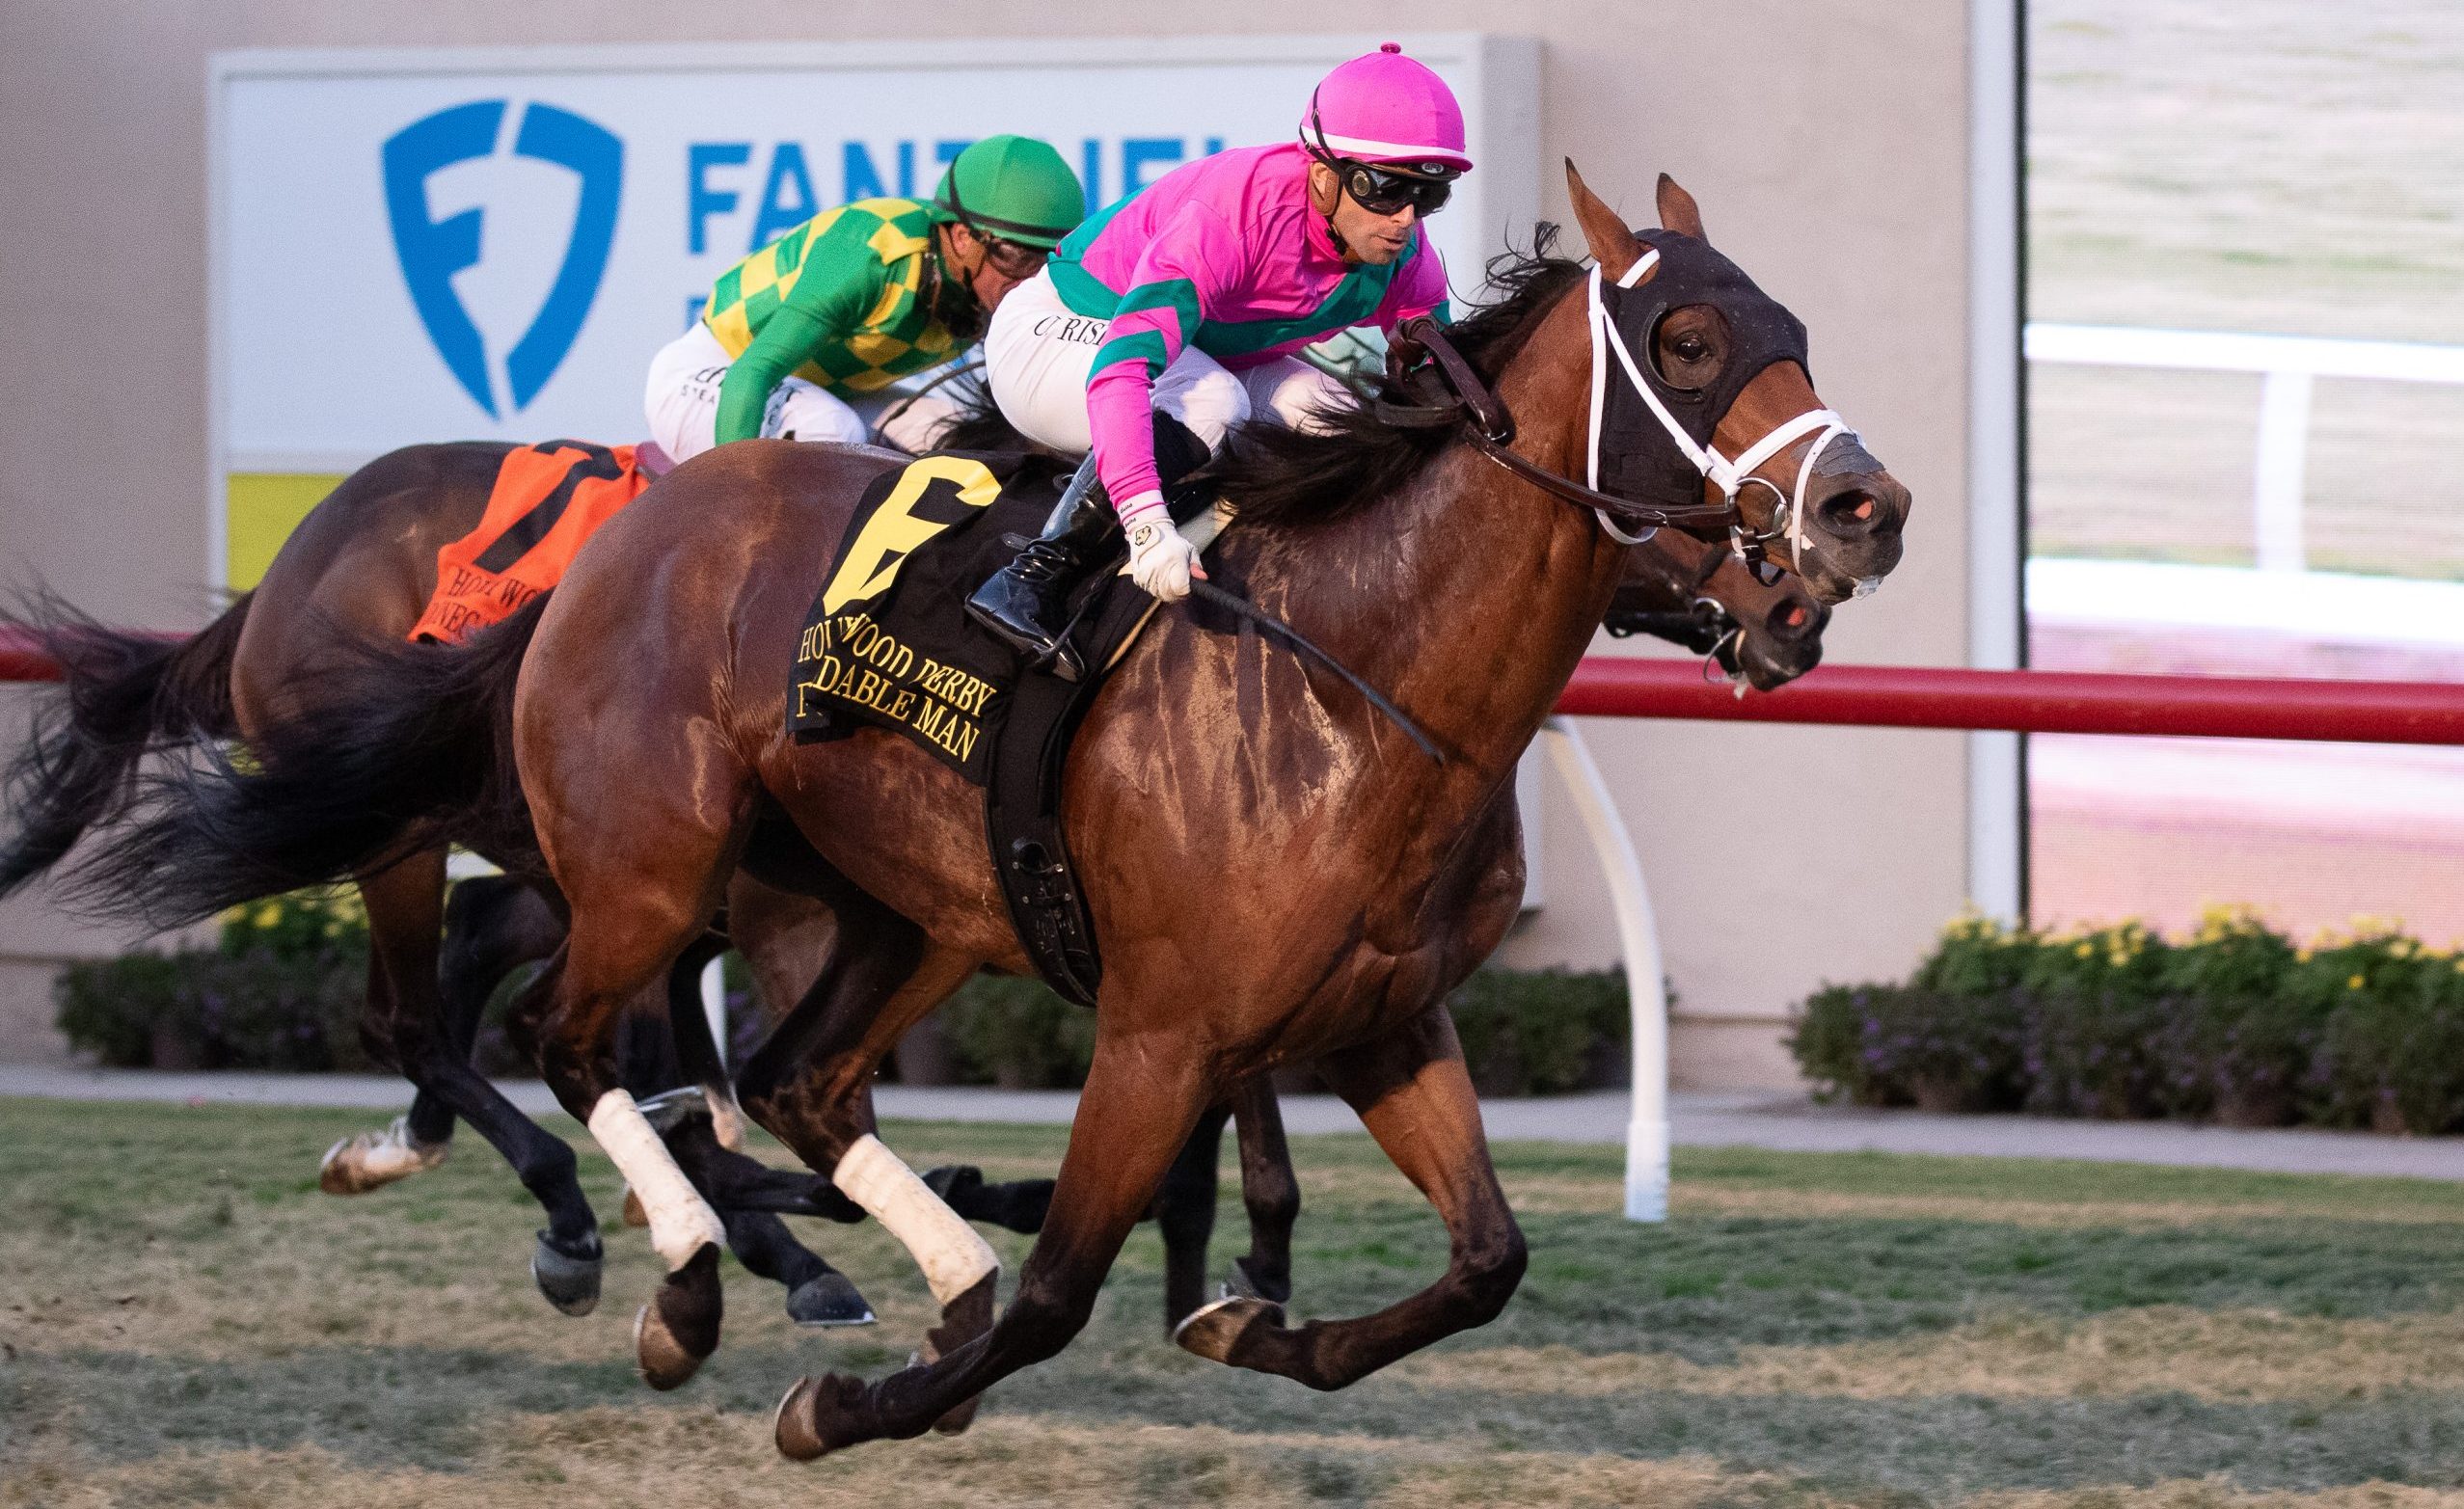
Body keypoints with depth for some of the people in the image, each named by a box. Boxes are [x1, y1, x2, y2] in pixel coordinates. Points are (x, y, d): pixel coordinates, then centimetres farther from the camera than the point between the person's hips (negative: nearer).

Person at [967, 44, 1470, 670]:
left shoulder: (1405, 256, -16)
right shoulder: (1234, 214, -38)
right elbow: (1121, 367, -48)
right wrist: (1149, 526, -59)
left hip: (1197, 353, 7)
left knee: (1351, 425, -13)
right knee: (1209, 402, -35)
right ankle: (1034, 581, -30)